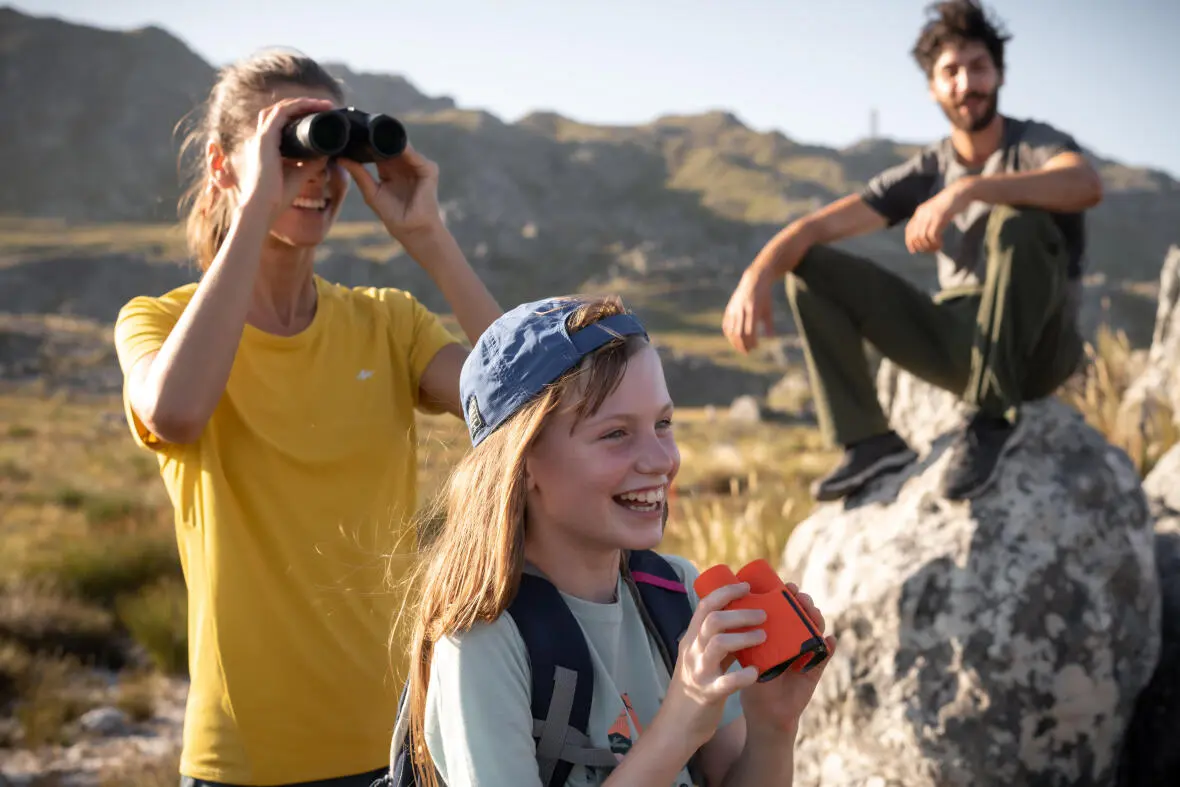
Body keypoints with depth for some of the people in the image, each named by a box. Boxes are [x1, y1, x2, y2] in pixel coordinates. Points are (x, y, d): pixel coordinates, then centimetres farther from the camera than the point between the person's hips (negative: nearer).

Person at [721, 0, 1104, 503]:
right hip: (958, 344, 5)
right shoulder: (925, 172, 6)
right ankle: (869, 440, -13)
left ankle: (993, 419, -26)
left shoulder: (1035, 143, -6)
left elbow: (1086, 185, -32)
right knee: (809, 267, -4)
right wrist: (758, 274, -25)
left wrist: (968, 188, -42)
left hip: (1037, 347, -4)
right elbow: (820, 225, -4)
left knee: (1018, 221, -34)